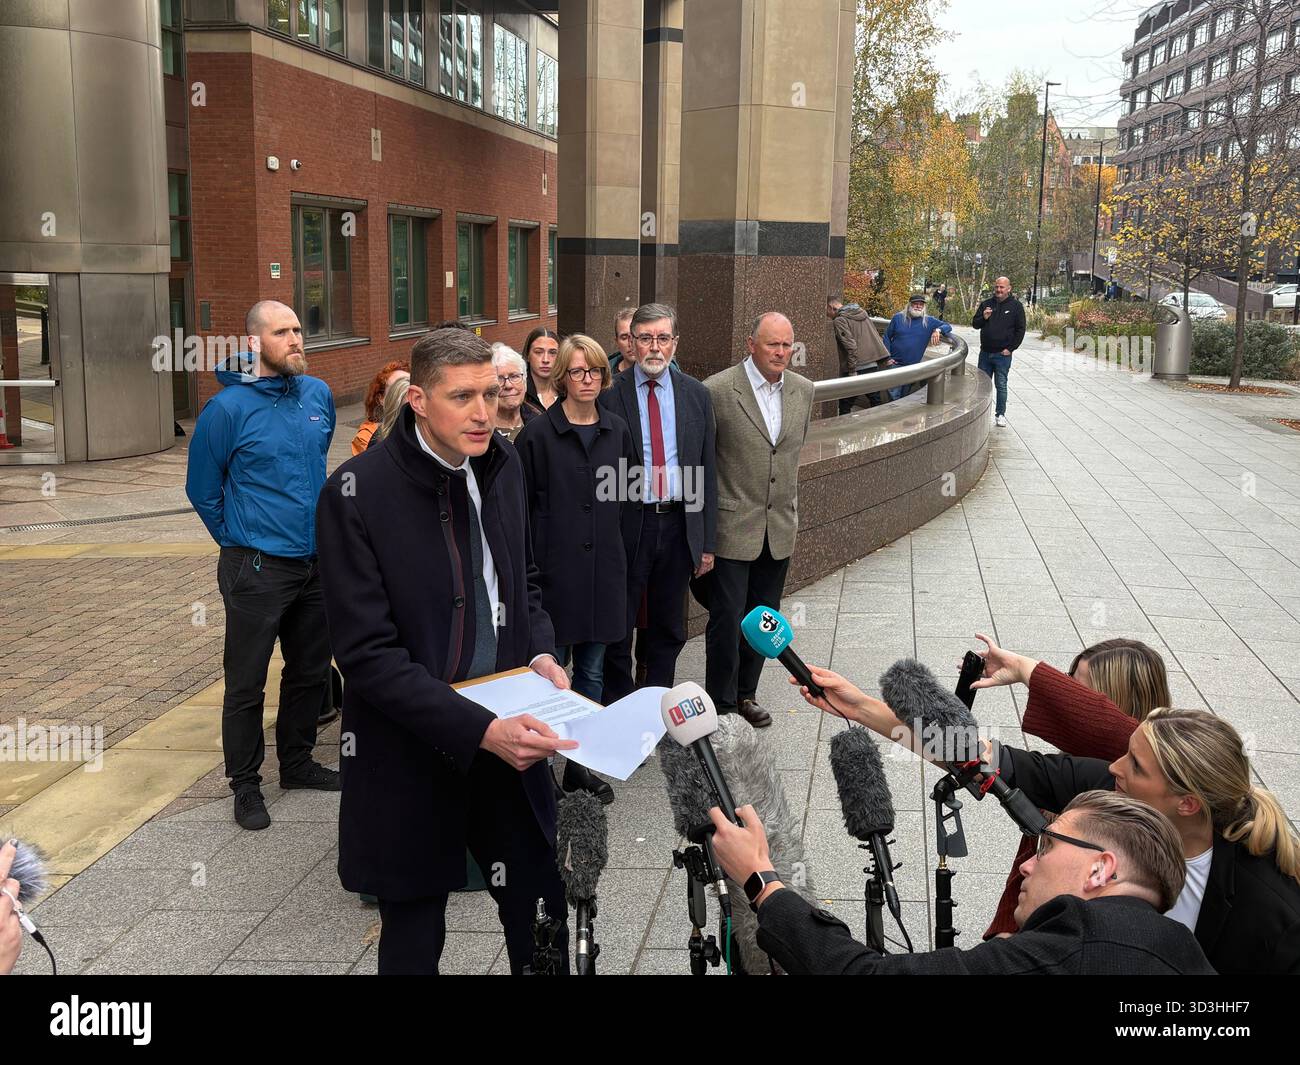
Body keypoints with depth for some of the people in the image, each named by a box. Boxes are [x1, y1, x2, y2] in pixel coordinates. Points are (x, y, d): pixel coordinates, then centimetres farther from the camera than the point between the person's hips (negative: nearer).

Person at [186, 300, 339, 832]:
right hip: (257, 569, -6)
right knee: (246, 683, 4)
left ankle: (297, 762, 34)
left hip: (316, 561, 6)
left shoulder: (318, 393, 2)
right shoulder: (228, 408, -13)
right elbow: (202, 489, -2)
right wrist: (241, 541, 4)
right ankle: (245, 784, 18)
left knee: (311, 671, 17)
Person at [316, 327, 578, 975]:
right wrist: (479, 729, -27)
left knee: (542, 923, 14)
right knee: (414, 940, 14)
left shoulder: (502, 465, 1)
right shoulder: (356, 494, -18)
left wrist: (540, 651, -3)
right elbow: (369, 655, -20)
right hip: (413, 757, -4)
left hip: (502, 727, 5)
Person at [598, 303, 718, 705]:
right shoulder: (609, 394, -6)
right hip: (627, 523, -3)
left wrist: (707, 541, 5)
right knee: (617, 626, 7)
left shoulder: (697, 395, 5)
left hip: (679, 524, 4)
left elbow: (707, 472, 7)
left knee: (668, 628, 15)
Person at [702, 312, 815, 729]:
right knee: (727, 619, 1)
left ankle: (745, 694, 30)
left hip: (779, 528, 5)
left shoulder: (803, 390, 5)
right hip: (732, 527, -5)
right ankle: (721, 705, 15)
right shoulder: (717, 390, -12)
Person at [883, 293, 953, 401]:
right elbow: (887, 336, 6)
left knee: (905, 395, 13)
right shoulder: (898, 318, 1)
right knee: (894, 396, -8)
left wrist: (938, 330, -14)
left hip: (913, 367, 2)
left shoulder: (929, 321, 4)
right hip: (895, 364, -2)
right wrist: (887, 356, -3)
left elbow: (948, 326, 9)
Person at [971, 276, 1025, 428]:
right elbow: (975, 324, 12)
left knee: (1001, 385, 0)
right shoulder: (986, 304, 9)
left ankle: (1001, 414, 9)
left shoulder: (1015, 306, -1)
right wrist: (983, 317, -10)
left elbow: (1020, 329, -1)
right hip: (985, 352, 4)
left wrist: (1010, 348, -8)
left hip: (1002, 354, -4)